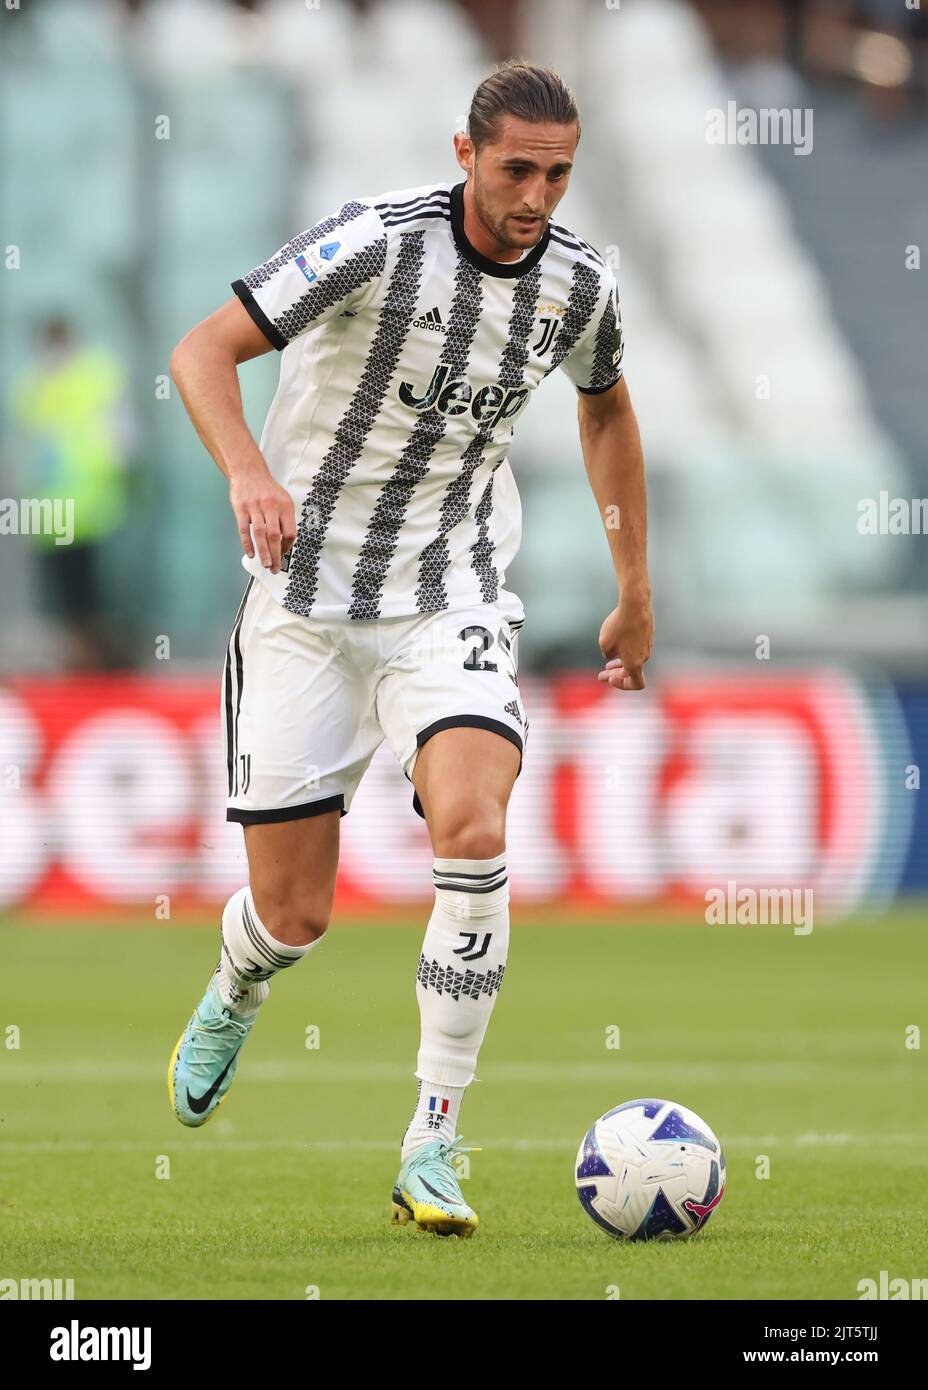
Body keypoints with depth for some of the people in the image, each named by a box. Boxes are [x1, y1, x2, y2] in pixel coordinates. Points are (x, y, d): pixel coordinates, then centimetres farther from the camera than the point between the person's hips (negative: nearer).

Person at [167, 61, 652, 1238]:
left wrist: (636, 589, 24)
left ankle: (431, 1151, -17)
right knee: (294, 917, 1)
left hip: (450, 602, 2)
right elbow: (202, 352, -20)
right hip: (305, 599, -2)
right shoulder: (379, 241, -17)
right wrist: (248, 471, -38)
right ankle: (233, 999, 42)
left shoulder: (578, 283, -2)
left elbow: (606, 408, 21)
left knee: (472, 829, -26)